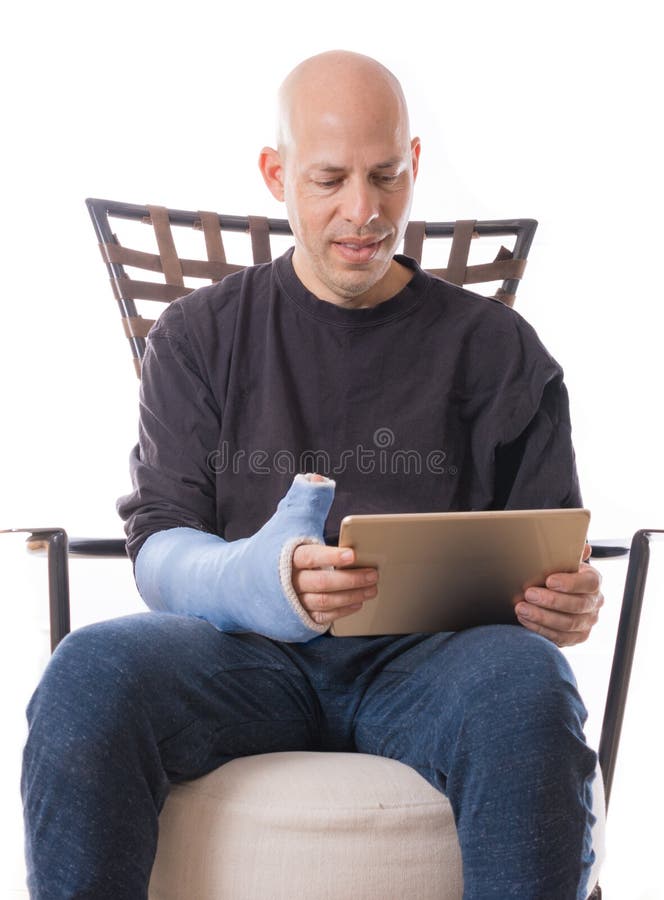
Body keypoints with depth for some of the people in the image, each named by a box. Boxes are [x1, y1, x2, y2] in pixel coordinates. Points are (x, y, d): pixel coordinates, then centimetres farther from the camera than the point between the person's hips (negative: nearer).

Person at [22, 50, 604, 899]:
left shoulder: (495, 346, 14)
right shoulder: (199, 336, 14)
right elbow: (158, 543, 4)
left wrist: (568, 602, -14)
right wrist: (261, 581, -20)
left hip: (430, 654, 0)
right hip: (246, 649, 1)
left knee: (528, 685, -35)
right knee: (91, 672, -31)